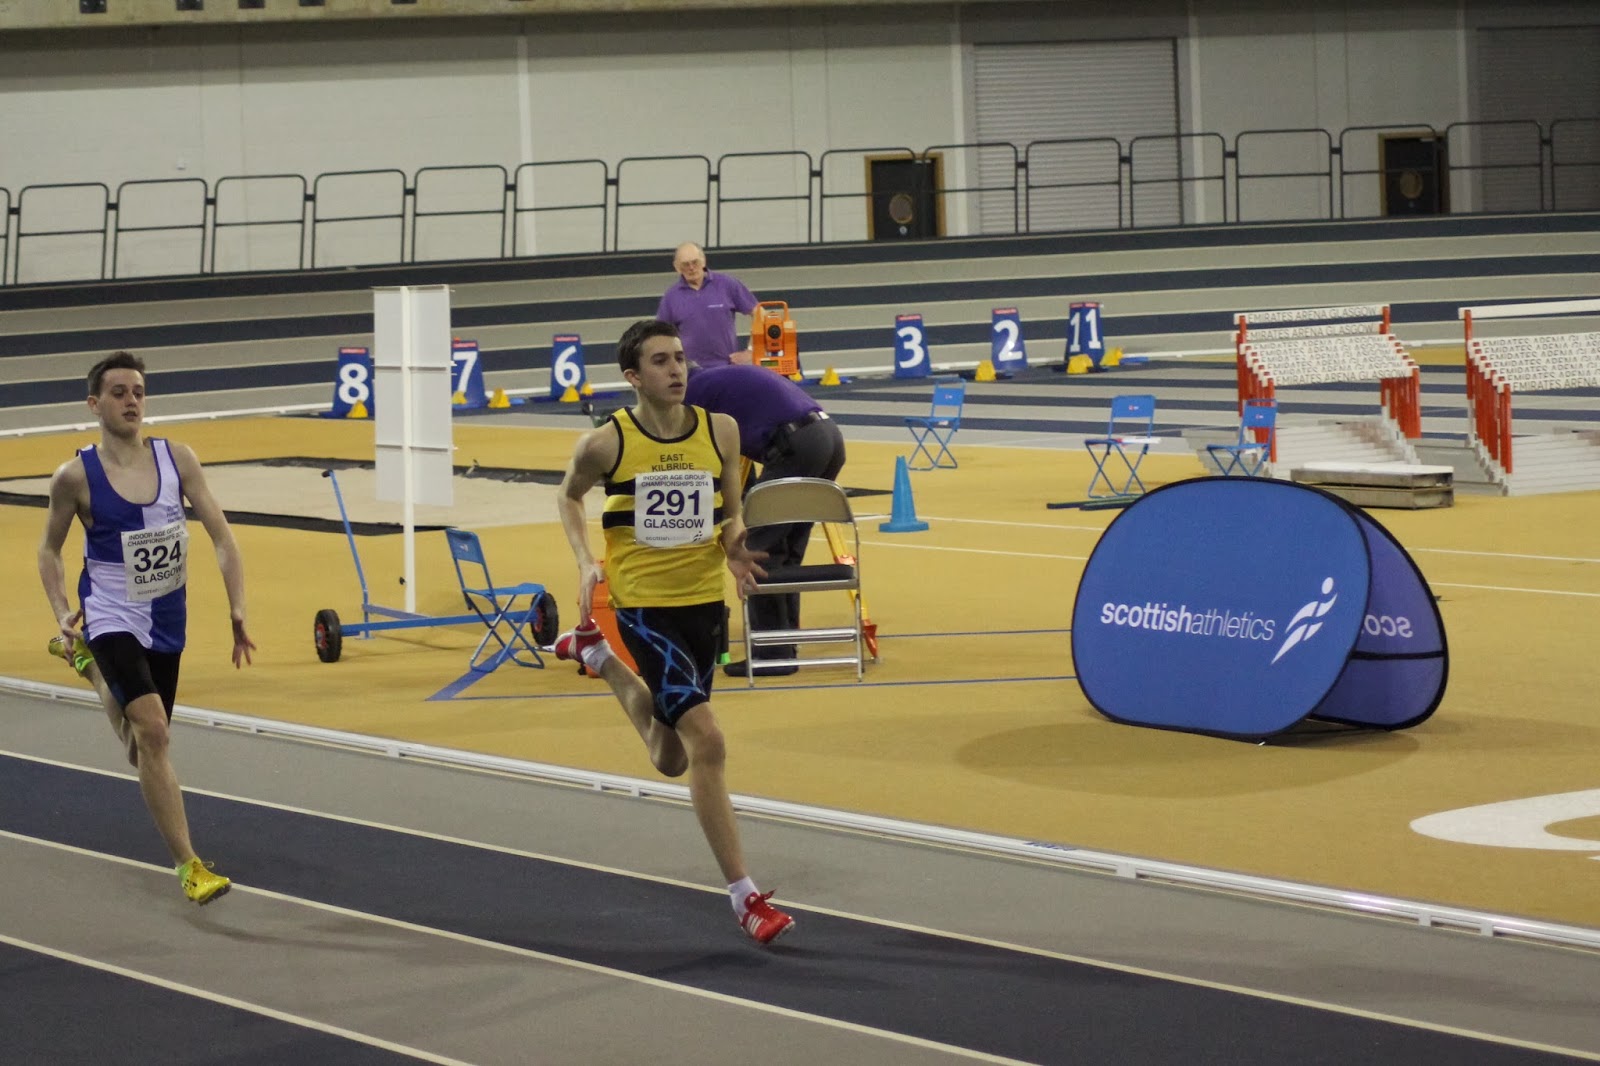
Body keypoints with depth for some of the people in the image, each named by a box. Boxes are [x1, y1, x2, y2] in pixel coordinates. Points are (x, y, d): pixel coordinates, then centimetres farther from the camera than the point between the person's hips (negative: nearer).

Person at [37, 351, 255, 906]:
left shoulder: (176, 458, -7)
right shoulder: (76, 476, -13)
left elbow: (221, 535, -4)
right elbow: (49, 549, 3)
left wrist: (238, 614, -11)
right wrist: (62, 614, -11)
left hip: (167, 620, 5)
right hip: (113, 618, -4)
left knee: (144, 749, 22)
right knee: (152, 732, -24)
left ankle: (92, 667, 55)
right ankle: (188, 864, -19)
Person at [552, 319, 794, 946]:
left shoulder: (721, 431, -3)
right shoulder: (607, 443, -11)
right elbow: (569, 495, 9)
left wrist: (735, 547, -11)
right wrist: (585, 561, -6)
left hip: (705, 603, 5)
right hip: (644, 606, -5)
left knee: (672, 760, 22)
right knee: (706, 741, -20)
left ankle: (598, 656, 49)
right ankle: (745, 898, -13)